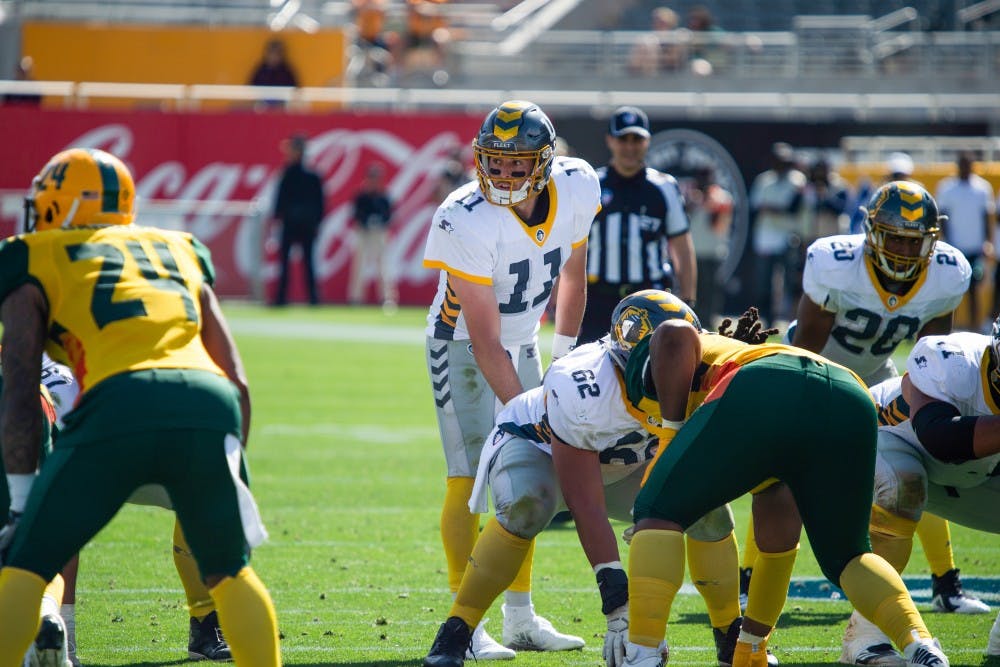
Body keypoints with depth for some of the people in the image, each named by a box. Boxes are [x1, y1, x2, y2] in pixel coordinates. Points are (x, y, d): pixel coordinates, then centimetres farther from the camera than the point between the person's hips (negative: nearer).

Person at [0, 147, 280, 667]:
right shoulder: (180, 252, 32)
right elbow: (238, 383, 26)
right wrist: (227, 474, 32)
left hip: (121, 404, -3)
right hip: (210, 407, 3)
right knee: (230, 572, 23)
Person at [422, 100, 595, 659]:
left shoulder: (577, 188, -17)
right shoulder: (467, 221, -33)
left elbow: (572, 275, 5)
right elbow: (486, 341, -30)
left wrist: (565, 354, 12)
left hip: (522, 340, 6)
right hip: (463, 344, -6)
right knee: (470, 478, -12)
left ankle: (521, 617, 17)